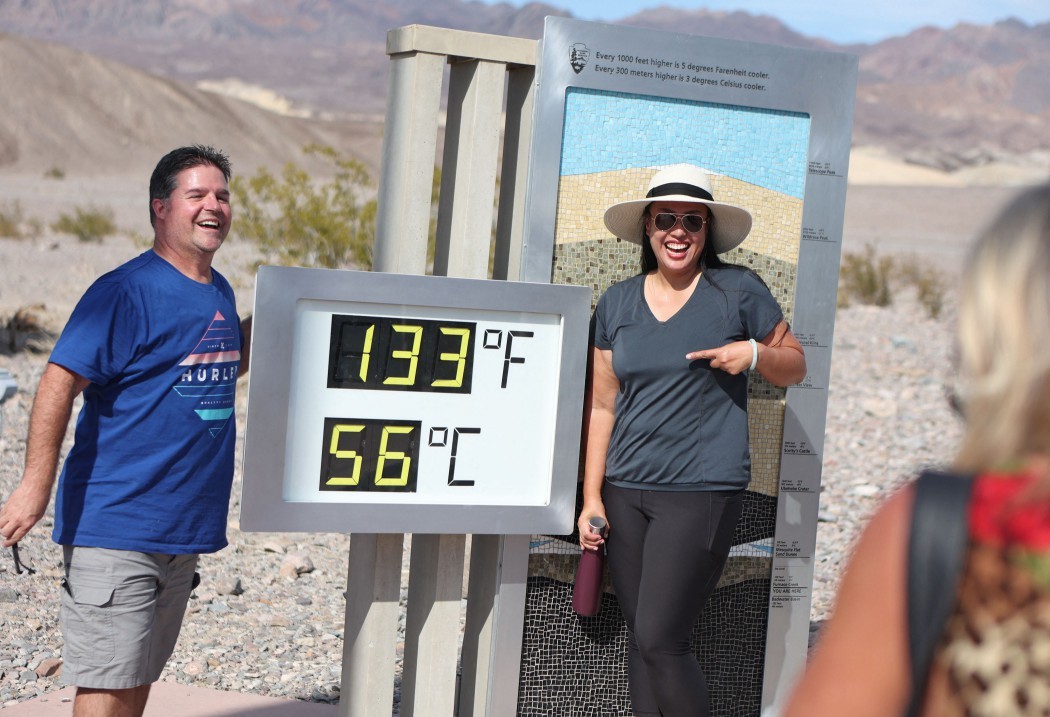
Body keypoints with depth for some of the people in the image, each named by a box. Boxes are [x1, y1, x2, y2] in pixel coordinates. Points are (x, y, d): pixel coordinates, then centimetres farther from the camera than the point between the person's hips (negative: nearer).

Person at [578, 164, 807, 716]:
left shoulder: (738, 291, 0)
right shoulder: (617, 303, 10)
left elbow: (796, 367, 8)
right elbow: (601, 406, 11)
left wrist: (754, 353, -13)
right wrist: (591, 498, 7)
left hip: (701, 492, -4)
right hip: (626, 491, 5)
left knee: (659, 641, -11)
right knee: (640, 643, 8)